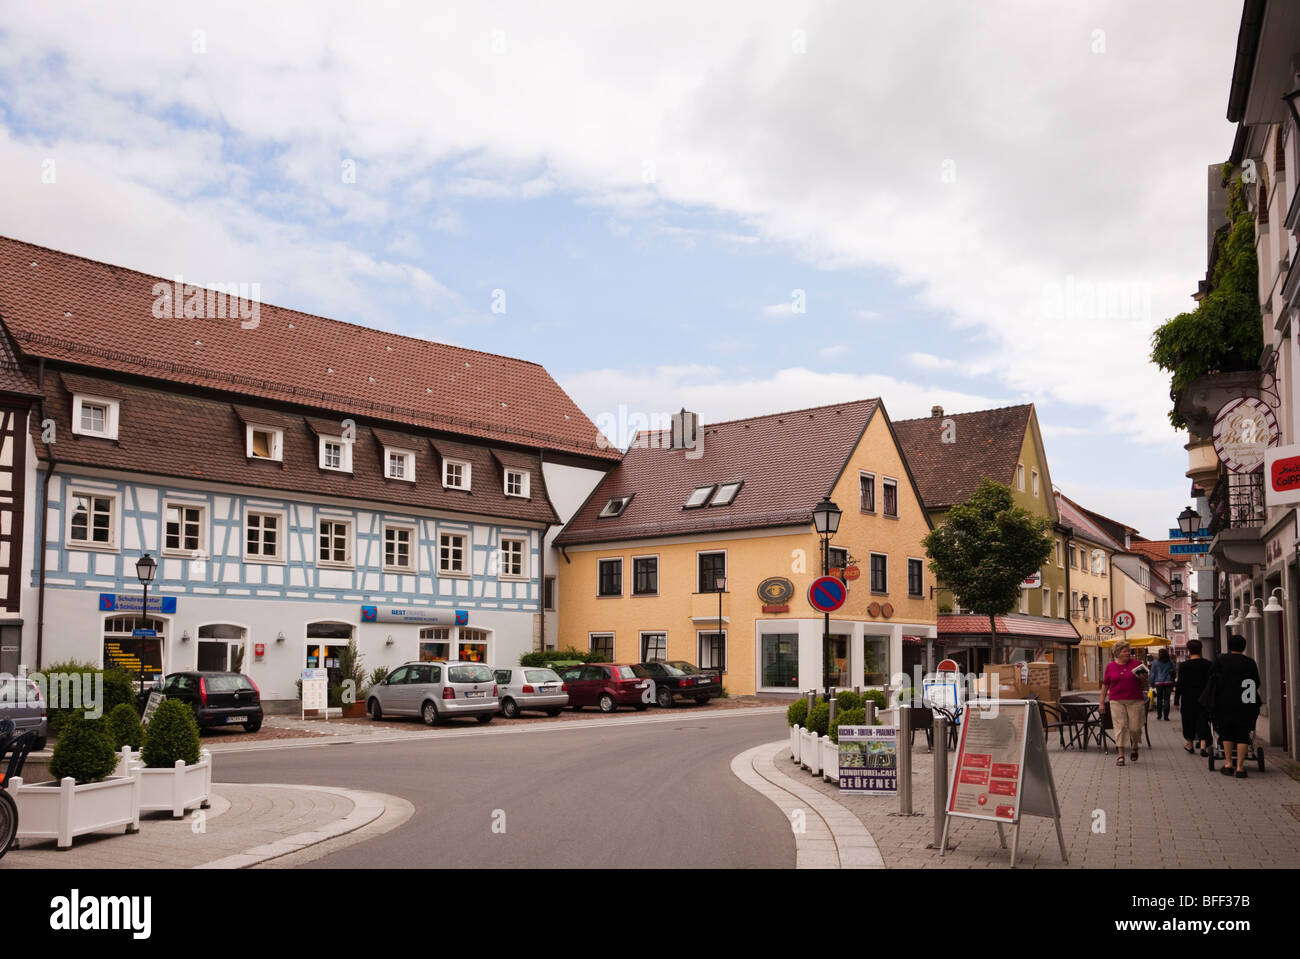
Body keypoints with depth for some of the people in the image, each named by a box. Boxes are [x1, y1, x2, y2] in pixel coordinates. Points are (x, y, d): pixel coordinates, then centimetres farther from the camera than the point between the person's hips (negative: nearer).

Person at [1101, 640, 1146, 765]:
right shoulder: (1110, 666, 6)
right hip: (1117, 702, 0)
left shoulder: (1136, 664, 4)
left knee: (1135, 727, 2)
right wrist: (1102, 702, 7)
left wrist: (1142, 678, -15)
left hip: (1135, 701, 0)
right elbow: (1105, 685, 10)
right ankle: (1121, 755, 1)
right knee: (1120, 727, -4)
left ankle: (1134, 747, 33)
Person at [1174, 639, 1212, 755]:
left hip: (1188, 698, -2)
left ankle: (1190, 745, 27)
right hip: (1204, 698, 2)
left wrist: (1176, 701, -4)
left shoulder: (1184, 665, -9)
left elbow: (1180, 684, -9)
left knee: (1189, 720, 13)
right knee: (1203, 721, 3)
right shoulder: (1209, 664, -1)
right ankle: (1203, 746, -10)